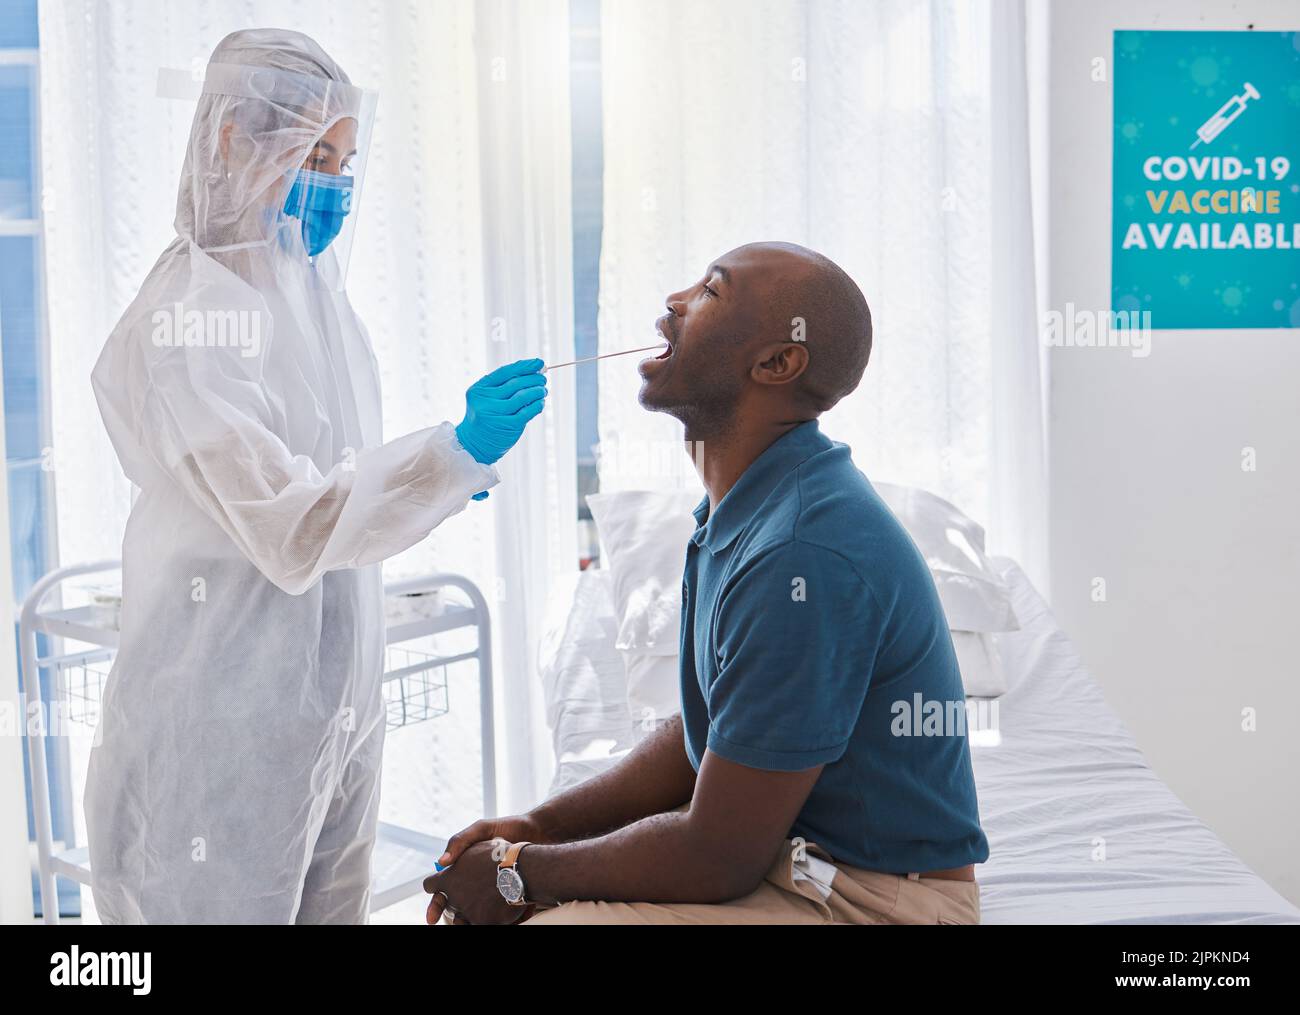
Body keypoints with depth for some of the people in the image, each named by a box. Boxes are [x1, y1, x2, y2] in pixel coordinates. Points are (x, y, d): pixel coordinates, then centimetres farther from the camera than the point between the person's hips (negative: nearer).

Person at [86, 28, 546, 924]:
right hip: (228, 710, -8)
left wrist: (446, 474, 2)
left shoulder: (310, 293, 7)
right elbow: (290, 530, -24)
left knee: (333, 906, 18)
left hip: (335, 702, 8)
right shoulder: (182, 323, -19)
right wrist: (456, 452, -31)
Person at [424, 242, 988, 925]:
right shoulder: (745, 512, 6)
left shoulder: (806, 557, -26)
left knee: (553, 915, -21)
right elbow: (704, 737, 14)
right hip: (777, 854, 9)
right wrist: (538, 826, 4)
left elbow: (716, 861, -22)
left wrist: (519, 872, -8)